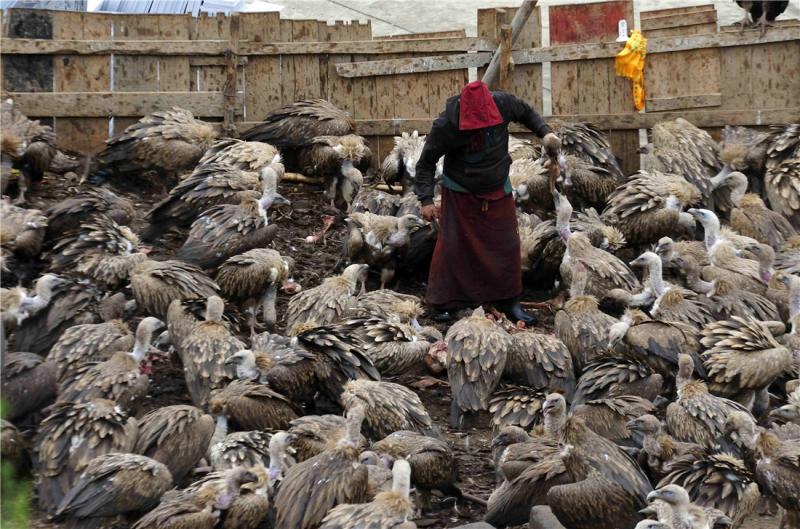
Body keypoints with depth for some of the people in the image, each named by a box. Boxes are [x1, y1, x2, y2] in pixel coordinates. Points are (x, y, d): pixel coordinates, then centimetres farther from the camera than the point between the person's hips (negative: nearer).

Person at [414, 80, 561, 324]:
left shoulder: (503, 103, -20)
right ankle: (440, 302, 10)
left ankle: (508, 301, 21)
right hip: (460, 194, -3)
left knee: (507, 245, 7)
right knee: (451, 246, -4)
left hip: (498, 192, 4)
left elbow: (527, 113, 4)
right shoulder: (446, 125, -28)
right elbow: (427, 162, -16)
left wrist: (545, 132, -11)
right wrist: (426, 199, -21)